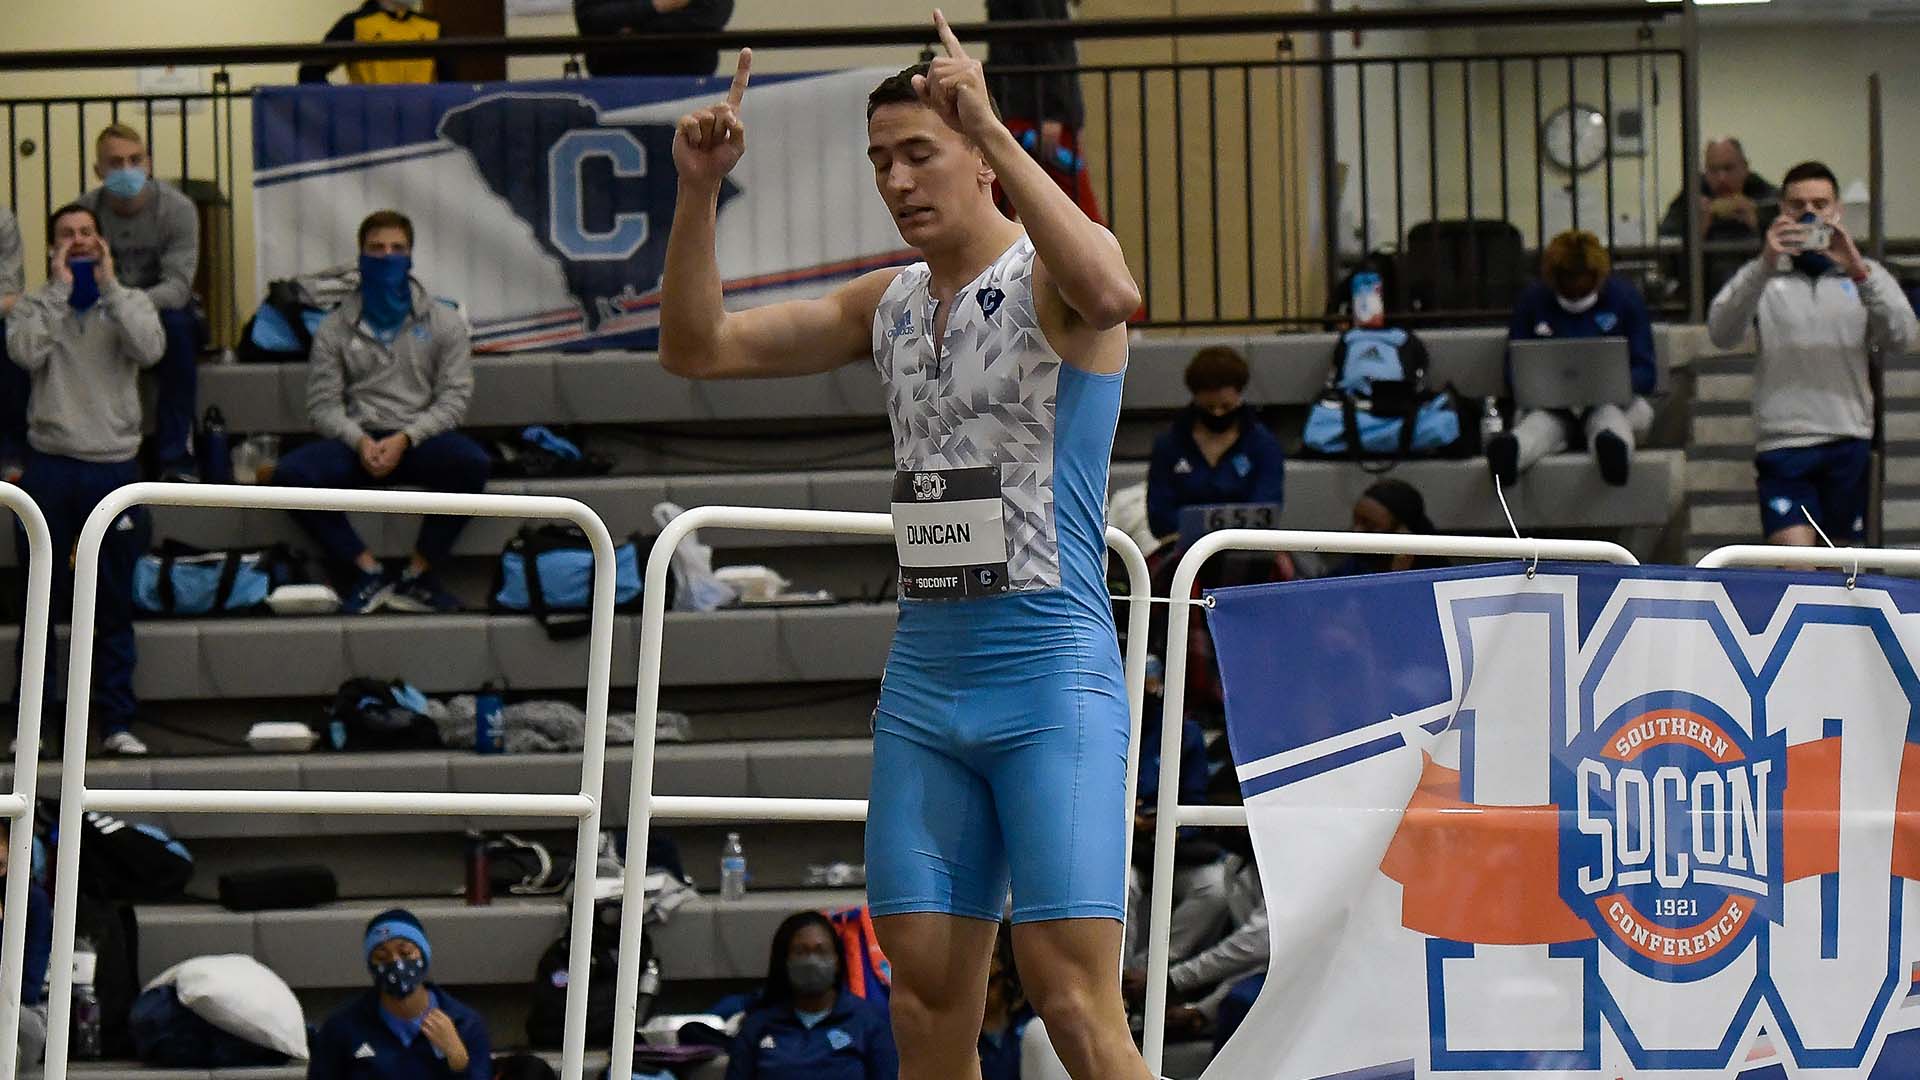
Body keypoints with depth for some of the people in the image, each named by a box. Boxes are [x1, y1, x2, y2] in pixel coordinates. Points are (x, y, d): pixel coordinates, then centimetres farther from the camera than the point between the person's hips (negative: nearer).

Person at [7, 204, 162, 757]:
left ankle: (117, 721, 7)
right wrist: (60, 288, -12)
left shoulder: (129, 303, 7)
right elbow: (26, 352, -16)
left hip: (115, 467, 0)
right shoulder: (35, 306, 5)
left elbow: (150, 349, -14)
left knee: (114, 607, 3)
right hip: (50, 466, 0)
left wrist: (109, 284, -12)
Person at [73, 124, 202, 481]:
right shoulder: (85, 210, -6)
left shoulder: (177, 208, -13)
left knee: (178, 324, -37)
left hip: (160, 309, -1)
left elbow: (178, 285, -22)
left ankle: (175, 455, -30)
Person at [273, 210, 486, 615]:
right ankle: (368, 572, -17)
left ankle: (417, 576, -20)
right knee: (290, 474, -29)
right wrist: (360, 441, -17)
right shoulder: (335, 330, 10)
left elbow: (454, 397, 1)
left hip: (420, 439, -1)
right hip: (356, 440, 1)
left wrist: (405, 439, -15)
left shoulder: (443, 322, 8)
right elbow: (322, 404, 4)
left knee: (470, 462, -35)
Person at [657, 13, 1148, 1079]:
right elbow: (696, 350, 13)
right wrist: (698, 191, -1)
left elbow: (1111, 295, -30)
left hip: (1052, 676, -6)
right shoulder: (888, 303, 15)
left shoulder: (1051, 275, -4)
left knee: (1072, 995, -13)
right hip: (922, 679, 6)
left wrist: (993, 129, -32)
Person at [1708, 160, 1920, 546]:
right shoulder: (1761, 279, 8)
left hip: (1848, 441, 2)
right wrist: (1765, 266, -24)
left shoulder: (1867, 276, 11)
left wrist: (1859, 272, -20)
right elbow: (1721, 333, -11)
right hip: (1783, 441, -2)